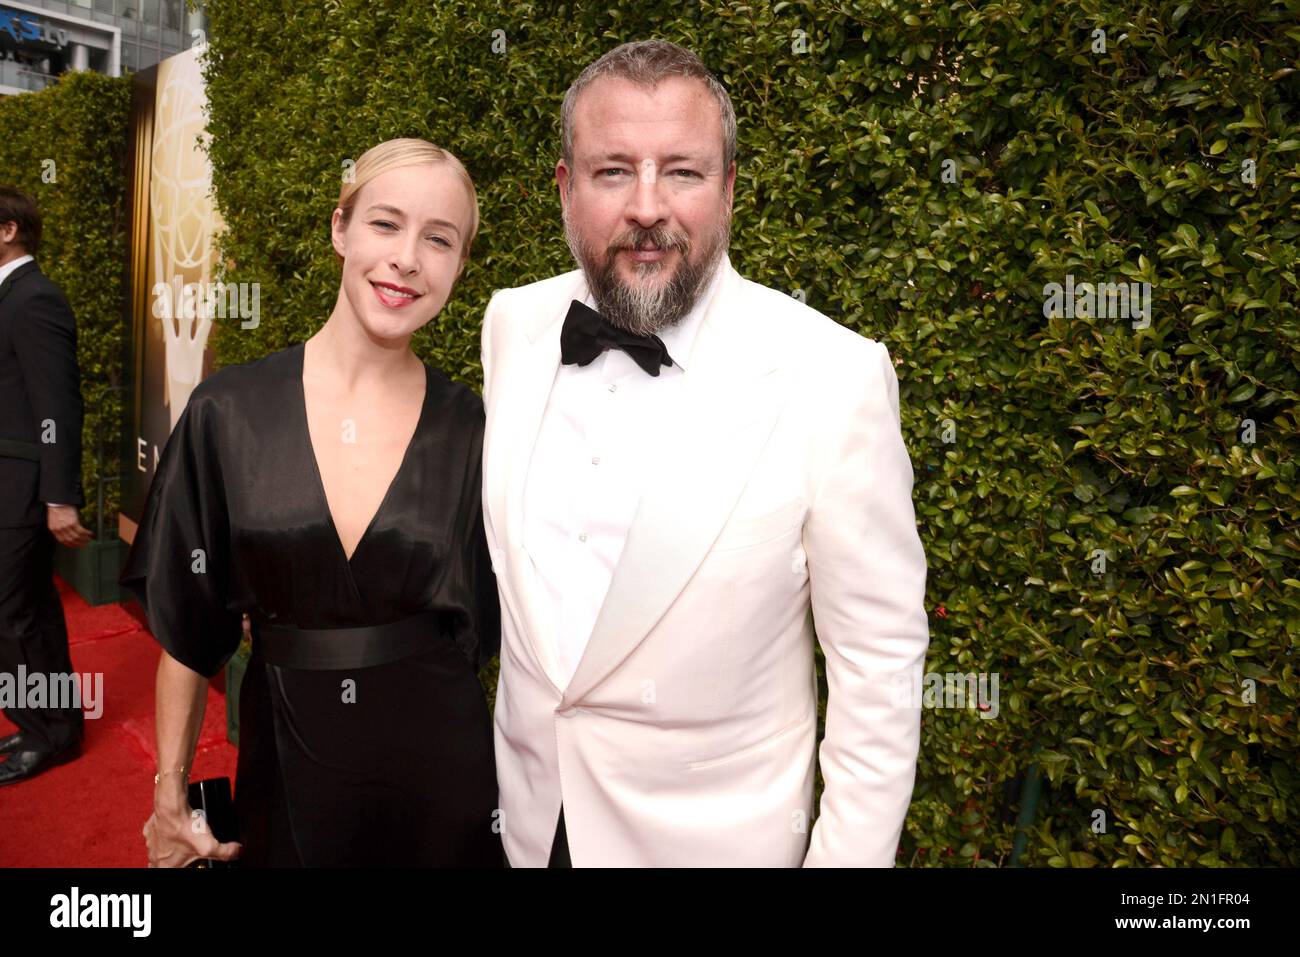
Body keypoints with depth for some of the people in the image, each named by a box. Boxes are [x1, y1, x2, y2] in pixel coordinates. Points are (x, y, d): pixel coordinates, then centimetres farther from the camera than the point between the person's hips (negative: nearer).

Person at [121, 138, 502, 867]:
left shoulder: (473, 431, -8)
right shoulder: (228, 413, -8)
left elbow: (496, 620, 0)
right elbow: (186, 622, 1)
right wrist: (170, 791, 5)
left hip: (439, 773, 0)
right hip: (284, 768, 1)